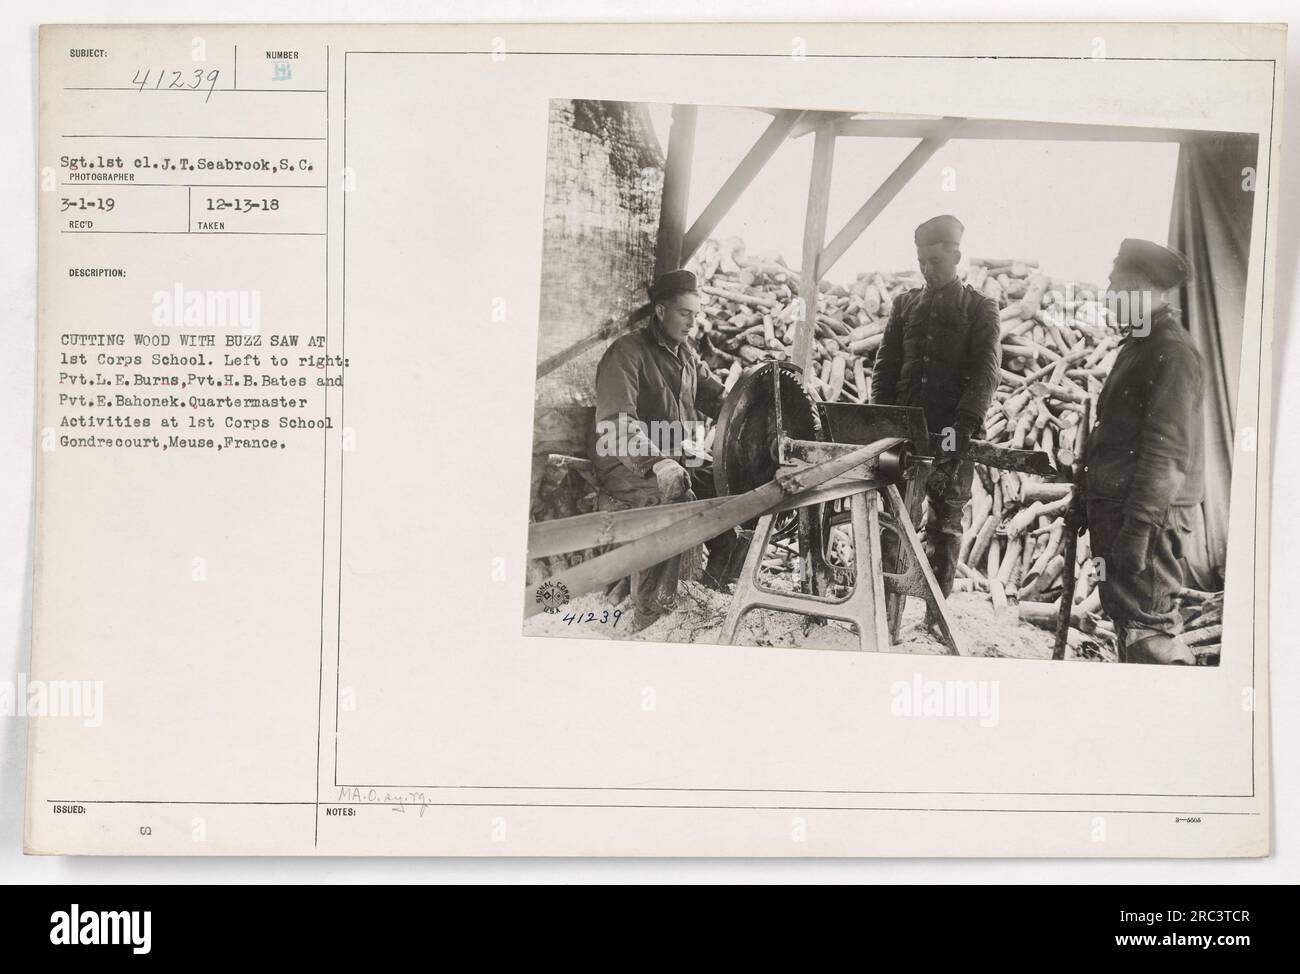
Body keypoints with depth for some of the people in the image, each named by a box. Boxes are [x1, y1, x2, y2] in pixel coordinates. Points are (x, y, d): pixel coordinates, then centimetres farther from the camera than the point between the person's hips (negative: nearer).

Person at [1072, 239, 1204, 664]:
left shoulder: (1172, 353, -14)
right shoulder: (1138, 345, 18)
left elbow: (1166, 449, -21)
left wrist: (1137, 527, -24)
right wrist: (1086, 496, 23)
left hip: (1148, 515, -10)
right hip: (1113, 506, 10)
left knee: (1145, 624, -11)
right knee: (1122, 613, 15)